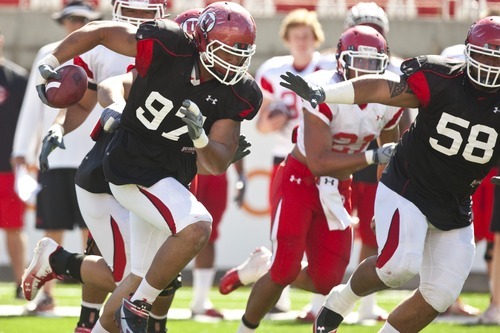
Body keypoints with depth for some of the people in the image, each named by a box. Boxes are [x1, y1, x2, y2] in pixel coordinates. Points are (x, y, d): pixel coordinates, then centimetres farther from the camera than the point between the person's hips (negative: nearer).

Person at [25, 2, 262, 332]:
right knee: (197, 227, -28)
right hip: (133, 169, -7)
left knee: (141, 279, 14)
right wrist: (51, 62, -6)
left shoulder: (236, 96, -7)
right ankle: (138, 306, -11)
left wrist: (200, 137, -29)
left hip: (173, 179, 7)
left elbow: (218, 165, -8)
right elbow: (99, 32, -8)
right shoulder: (167, 49, -20)